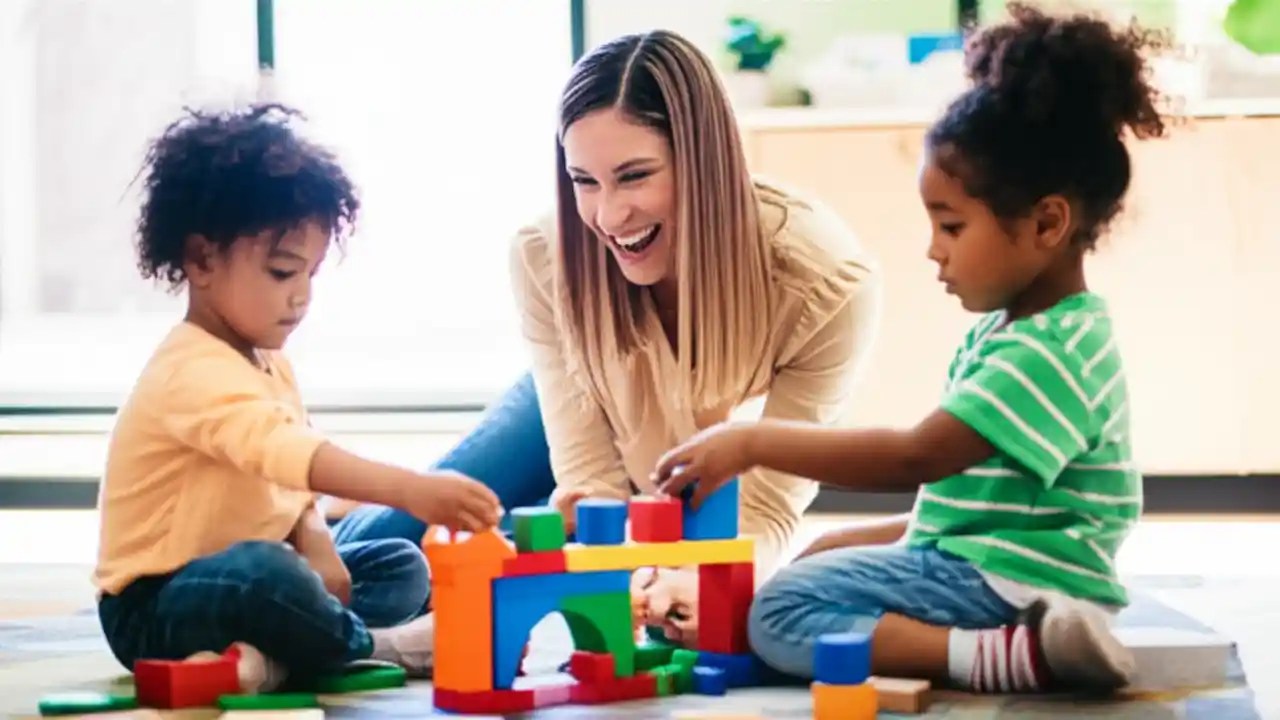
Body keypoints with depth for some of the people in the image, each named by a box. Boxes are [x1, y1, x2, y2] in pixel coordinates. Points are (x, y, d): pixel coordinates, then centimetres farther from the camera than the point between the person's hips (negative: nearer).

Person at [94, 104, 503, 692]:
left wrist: (315, 544, -11)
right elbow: (280, 449, -41)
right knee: (261, 572, -40)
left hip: (242, 579, 10)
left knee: (405, 568, 5)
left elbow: (293, 485, 12)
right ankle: (372, 645, -12)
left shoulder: (270, 364, 11)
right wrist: (410, 491, -52)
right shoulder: (194, 372, -24)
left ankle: (270, 657, -17)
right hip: (154, 608, -10)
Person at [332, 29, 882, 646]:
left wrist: (706, 583, -59)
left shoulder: (826, 283, -41)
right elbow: (590, 479, -29)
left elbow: (766, 506, -34)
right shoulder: (545, 257, -36)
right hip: (572, 412, 1)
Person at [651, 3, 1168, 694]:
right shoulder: (1006, 331, 13)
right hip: (977, 565, 12)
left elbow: (915, 457, -29)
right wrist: (863, 540, 12)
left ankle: (1015, 655, -33)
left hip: (1004, 583, -12)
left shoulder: (1050, 352, -21)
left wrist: (753, 441, -27)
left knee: (783, 615, -24)